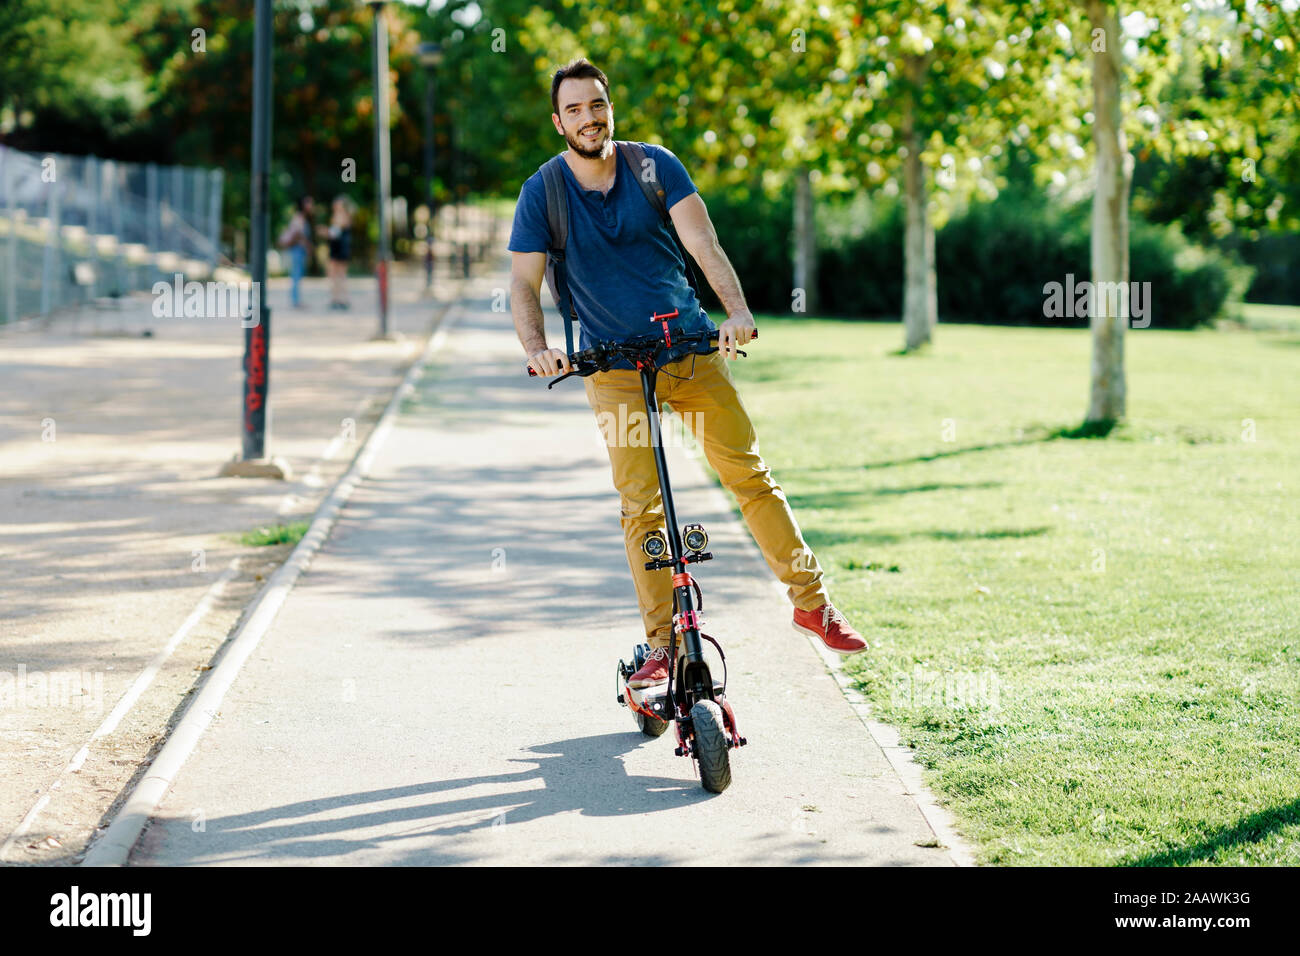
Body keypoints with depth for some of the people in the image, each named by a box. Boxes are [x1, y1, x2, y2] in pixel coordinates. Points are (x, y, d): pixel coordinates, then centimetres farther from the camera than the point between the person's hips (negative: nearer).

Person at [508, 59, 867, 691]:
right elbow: (524, 284, -10)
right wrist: (536, 347, -30)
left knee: (749, 475, 0)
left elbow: (703, 243, -14)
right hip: (614, 369, -1)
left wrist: (737, 309, -31)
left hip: (692, 348, 1)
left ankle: (810, 602, 13)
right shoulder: (542, 194, -4)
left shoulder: (655, 165, -3)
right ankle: (661, 646, 3)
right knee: (640, 506, -6)